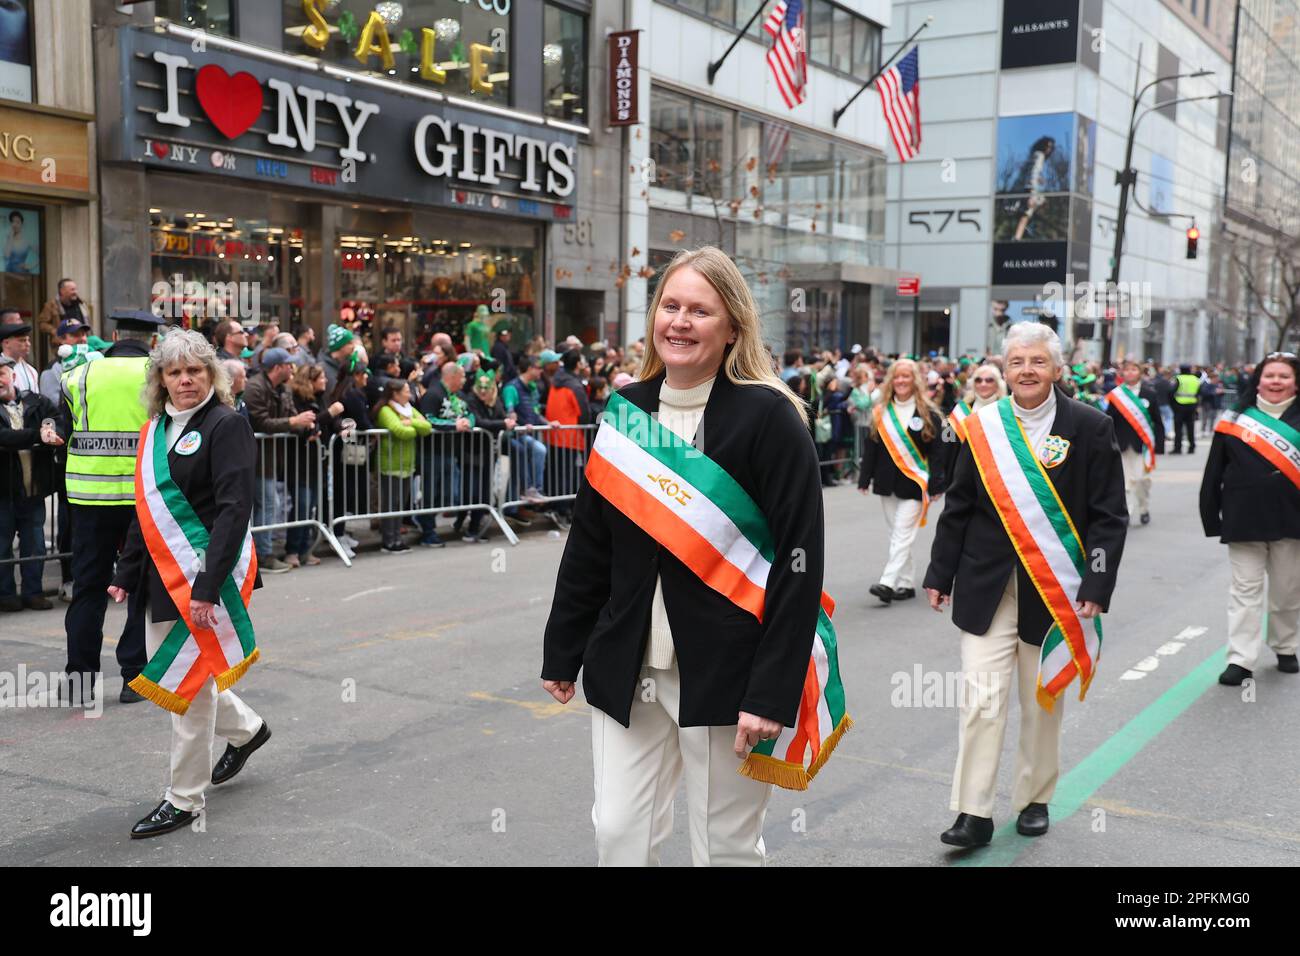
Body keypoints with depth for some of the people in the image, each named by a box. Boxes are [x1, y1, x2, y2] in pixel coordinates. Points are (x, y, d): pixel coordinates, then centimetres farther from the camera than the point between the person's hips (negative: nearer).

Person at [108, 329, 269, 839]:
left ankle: (184, 798, 13)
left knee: (188, 679, -1)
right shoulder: (154, 430, 11)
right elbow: (147, 508, 18)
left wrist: (207, 585, -25)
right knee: (165, 672, 15)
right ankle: (245, 728, 39)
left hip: (206, 573, -8)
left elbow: (234, 509, -19)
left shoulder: (226, 425, -11)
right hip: (163, 573, 8)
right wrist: (127, 574, 14)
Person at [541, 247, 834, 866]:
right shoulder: (625, 410, 5)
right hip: (627, 669, 5)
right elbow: (589, 544, 11)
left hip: (726, 673, -4)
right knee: (618, 835, 9)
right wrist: (563, 651, 12)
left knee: (726, 847, 8)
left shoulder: (768, 417, -10)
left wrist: (773, 692, -18)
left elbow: (800, 561, -14)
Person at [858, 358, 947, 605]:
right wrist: (865, 479, 4)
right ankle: (906, 583, 17)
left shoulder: (928, 413, -3)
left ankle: (887, 583, -16)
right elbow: (870, 447, 9)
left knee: (902, 535, -10)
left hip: (914, 483, -5)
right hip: (887, 482, 5)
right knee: (897, 535, 9)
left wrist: (936, 484, -12)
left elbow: (937, 451, -5)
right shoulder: (881, 412, 8)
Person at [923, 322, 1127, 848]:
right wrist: (940, 574, 7)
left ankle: (1034, 800, 29)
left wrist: (1096, 585, -10)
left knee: (1043, 702, 11)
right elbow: (958, 506, 8)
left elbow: (1109, 516, -2)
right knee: (981, 700, -4)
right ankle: (973, 813, 3)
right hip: (987, 586, 1)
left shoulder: (1090, 427, -2)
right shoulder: (983, 426, 3)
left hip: (1055, 589, -1)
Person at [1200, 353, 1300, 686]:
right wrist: (1211, 515, 0)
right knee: (1245, 590, 0)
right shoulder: (1236, 420, 1)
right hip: (1244, 519, -1)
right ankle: (1241, 660, 1)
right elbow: (1214, 473, 3)